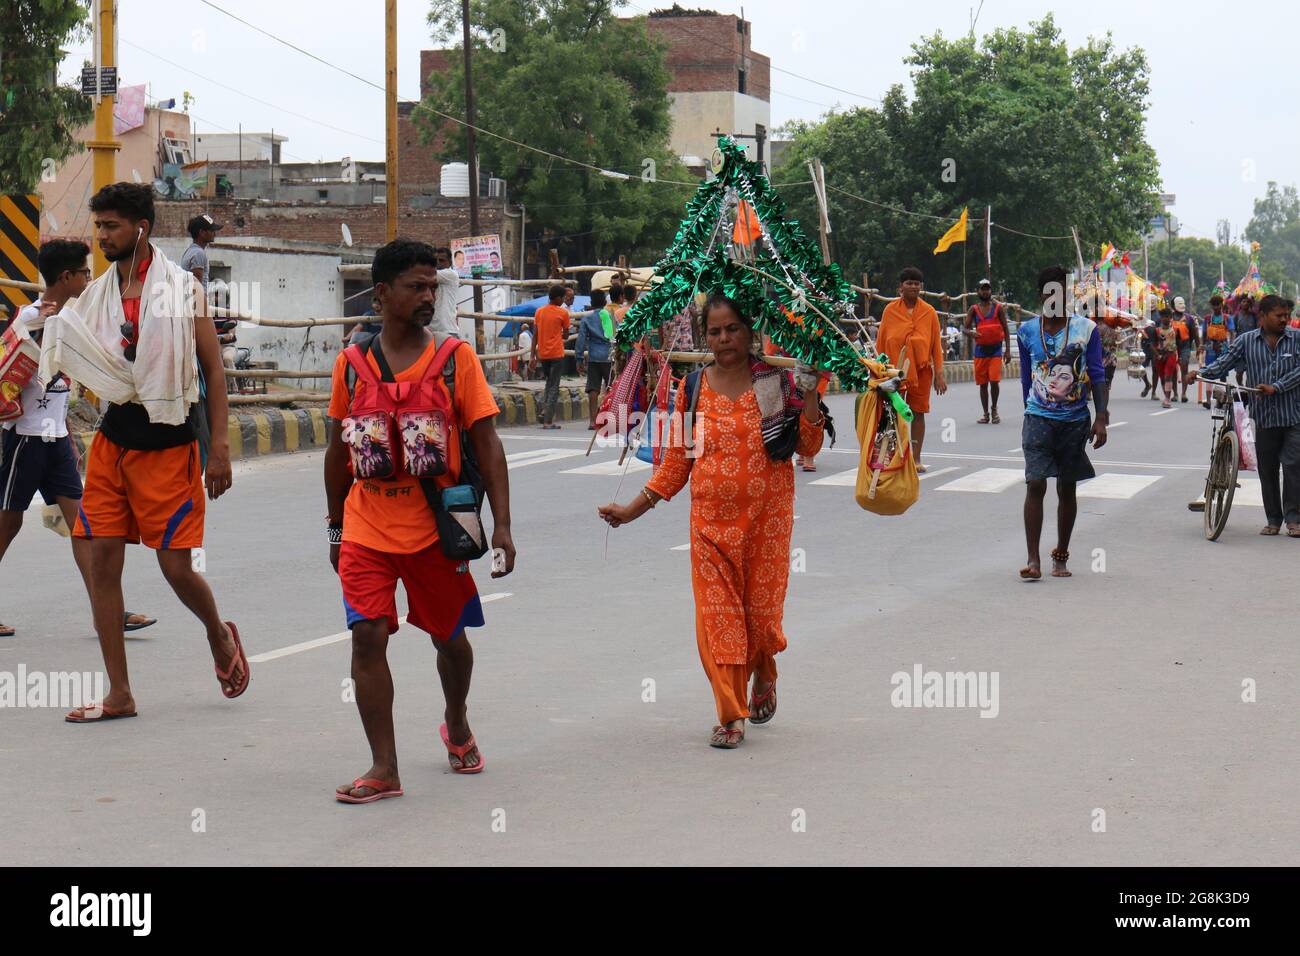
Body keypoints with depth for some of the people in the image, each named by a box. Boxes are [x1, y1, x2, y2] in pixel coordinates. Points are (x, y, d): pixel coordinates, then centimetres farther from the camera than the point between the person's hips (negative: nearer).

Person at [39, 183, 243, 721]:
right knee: (103, 562, 0)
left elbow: (213, 369, -3)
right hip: (113, 439, 5)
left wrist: (219, 446, -9)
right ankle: (119, 695, 7)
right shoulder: (97, 294, 8)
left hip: (170, 445, -5)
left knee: (176, 567, -5)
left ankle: (219, 637, 28)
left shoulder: (181, 288, -4)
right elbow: (80, 367, 12)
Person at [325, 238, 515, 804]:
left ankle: (457, 725, 43)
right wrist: (336, 527, 16)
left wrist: (502, 524, -10)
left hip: (436, 526, 0)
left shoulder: (455, 358, -3)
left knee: (449, 635, 15)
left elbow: (486, 444, -3)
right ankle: (384, 768, -6)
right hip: (367, 528, 1)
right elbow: (339, 449, 12)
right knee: (367, 635, -11)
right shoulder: (352, 364, 2)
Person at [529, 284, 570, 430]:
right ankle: (548, 421, -5)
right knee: (554, 387, -1)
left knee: (549, 383, 23)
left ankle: (543, 410, 5)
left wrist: (533, 356, 6)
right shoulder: (563, 313, -7)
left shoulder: (539, 312, 6)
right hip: (557, 354, -5)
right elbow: (566, 335, -1)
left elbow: (535, 335, 5)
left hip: (542, 354, 5)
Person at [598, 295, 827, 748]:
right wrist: (633, 509, 4)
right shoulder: (693, 388, 4)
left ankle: (764, 677, 38)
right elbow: (677, 461, 9)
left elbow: (809, 446, -1)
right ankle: (731, 716, 5)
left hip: (767, 515, -1)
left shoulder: (777, 380, -1)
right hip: (711, 519, 2)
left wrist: (809, 393, -14)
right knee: (716, 613, -3)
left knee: (761, 608, 4)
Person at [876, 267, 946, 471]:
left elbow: (936, 344, 5)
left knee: (918, 413, 5)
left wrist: (939, 374, 1)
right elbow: (880, 342, 5)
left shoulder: (929, 312, 3)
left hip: (922, 370, 1)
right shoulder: (890, 310, 2)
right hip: (895, 369, -1)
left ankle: (916, 459, 12)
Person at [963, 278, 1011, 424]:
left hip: (996, 349, -2)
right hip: (980, 350, 2)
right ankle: (986, 414, 14)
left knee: (994, 381, -14)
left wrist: (1007, 350, -5)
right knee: (983, 384, 5)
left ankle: (994, 409, 7)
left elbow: (1006, 329, 2)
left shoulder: (998, 308, 1)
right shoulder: (974, 309, 4)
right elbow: (966, 328, 3)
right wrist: (970, 333, -22)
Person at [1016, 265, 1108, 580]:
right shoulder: (1027, 332, 3)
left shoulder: (1086, 329, -1)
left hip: (1075, 420, 0)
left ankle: (1061, 556, 21)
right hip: (1039, 419, 0)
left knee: (1067, 489, 9)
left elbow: (1097, 376, -1)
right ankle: (1033, 559, -12)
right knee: (1035, 484, -12)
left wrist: (1101, 418, -7)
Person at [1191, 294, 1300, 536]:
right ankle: (1273, 520, 18)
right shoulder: (1246, 341, 4)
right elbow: (1224, 363, 1)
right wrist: (1203, 373, -17)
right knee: (1267, 470, 8)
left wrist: (1275, 387, -18)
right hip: (1264, 417, 2)